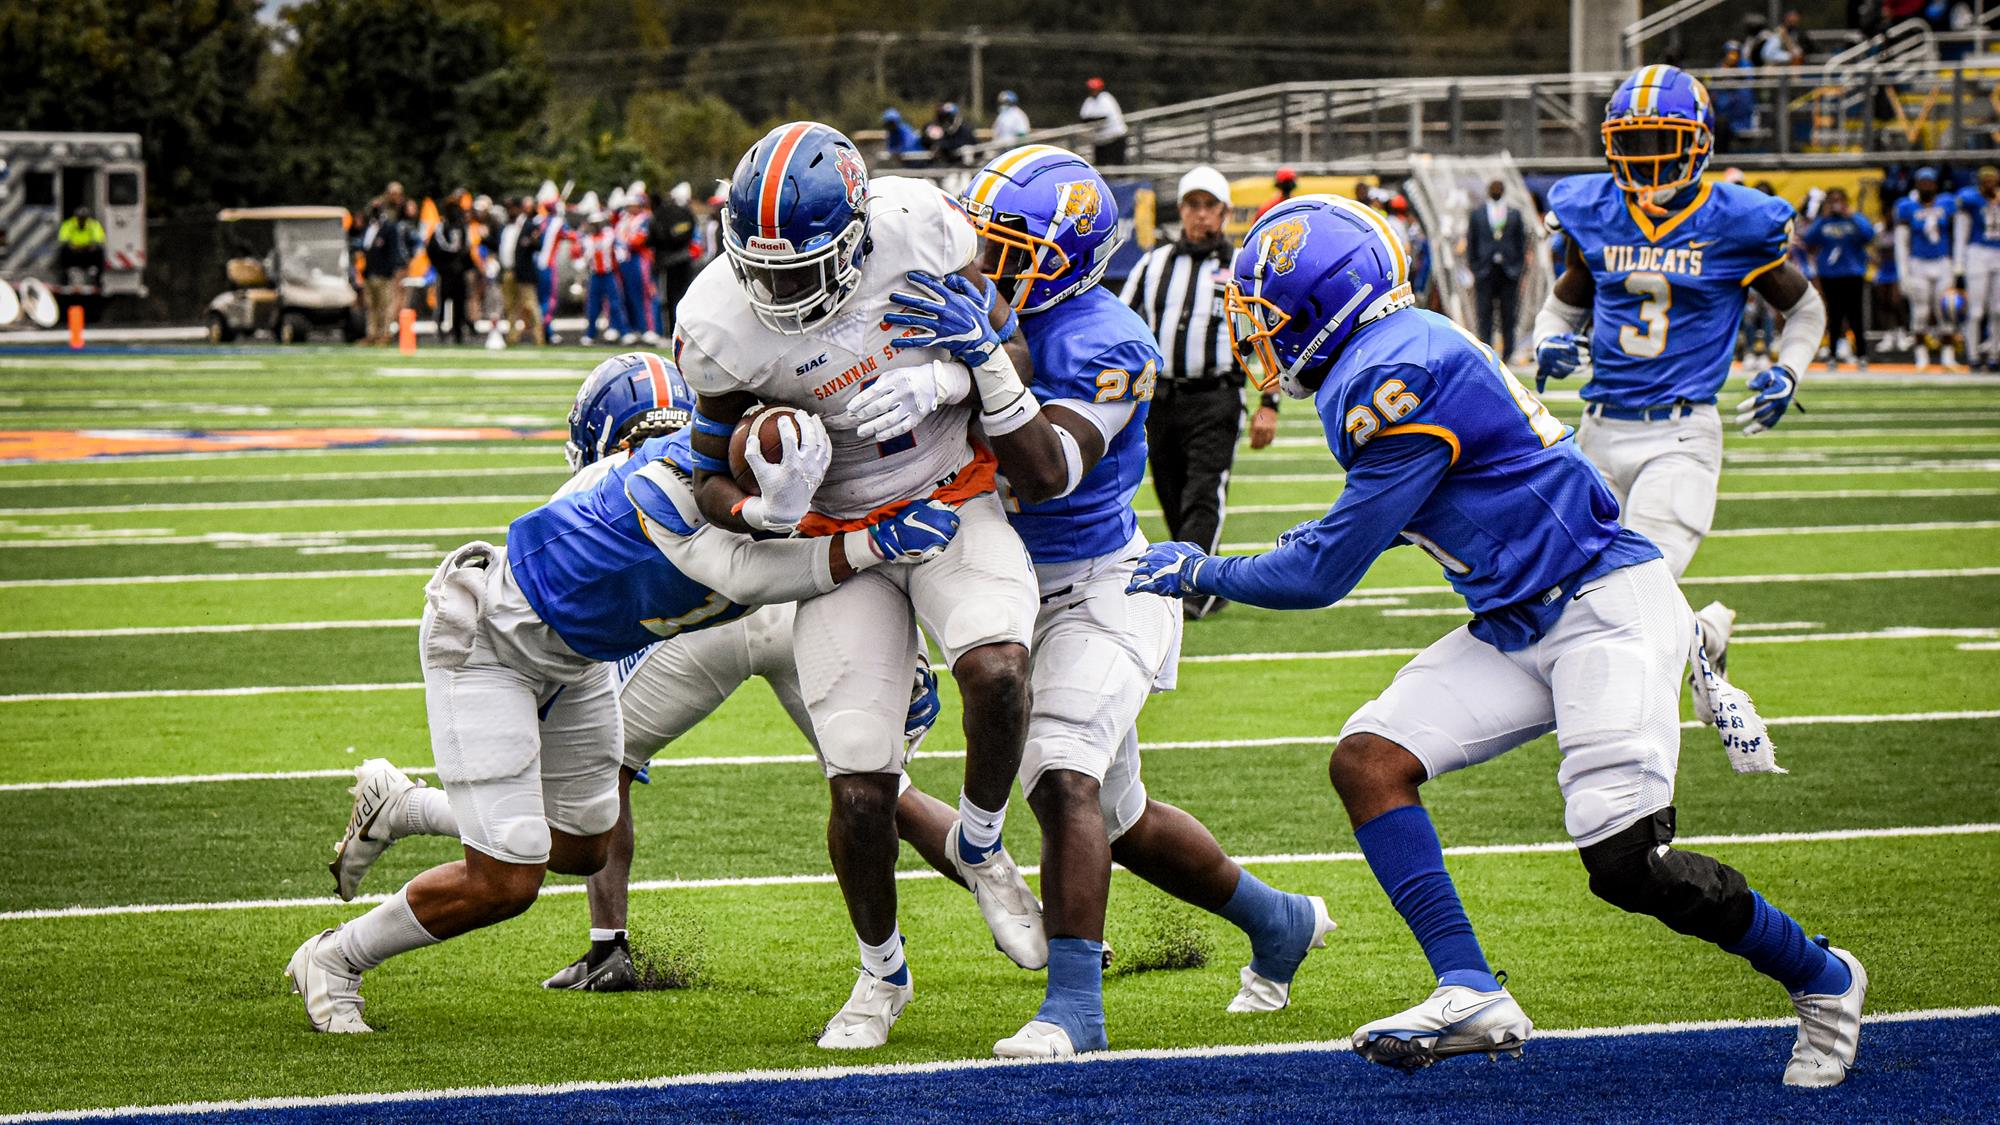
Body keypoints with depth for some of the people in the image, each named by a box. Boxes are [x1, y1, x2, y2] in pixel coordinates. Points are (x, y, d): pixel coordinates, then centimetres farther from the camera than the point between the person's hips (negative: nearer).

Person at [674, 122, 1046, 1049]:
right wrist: (755, 509, -30)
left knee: (996, 669, -29)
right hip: (840, 536, 0)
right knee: (862, 788, -6)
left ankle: (979, 846, 2)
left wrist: (936, 385, -28)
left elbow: (1006, 363, -7)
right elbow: (715, 476, -7)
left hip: (956, 503, 0)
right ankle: (881, 972, 22)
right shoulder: (720, 326, -20)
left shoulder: (919, 228, -19)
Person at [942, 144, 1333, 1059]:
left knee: (1064, 776, -28)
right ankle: (1278, 923, 38)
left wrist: (983, 361, -42)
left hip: (1098, 591, -8)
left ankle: (1074, 1002, -28)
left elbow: (1046, 476, -34)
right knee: (1116, 818, 17)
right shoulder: (977, 310, 1)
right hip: (1023, 595, 8)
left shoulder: (1100, 345, -21)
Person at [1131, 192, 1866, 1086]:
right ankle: (1471, 995, -9)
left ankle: (1819, 979, 7)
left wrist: (1204, 575, 1)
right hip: (1518, 631, 10)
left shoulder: (1399, 379, -19)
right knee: (1366, 760, -5)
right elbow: (1367, 526, 26)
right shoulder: (1378, 367, 10)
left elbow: (1326, 572, -14)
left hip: (1606, 609, -10)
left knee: (1627, 866, -16)